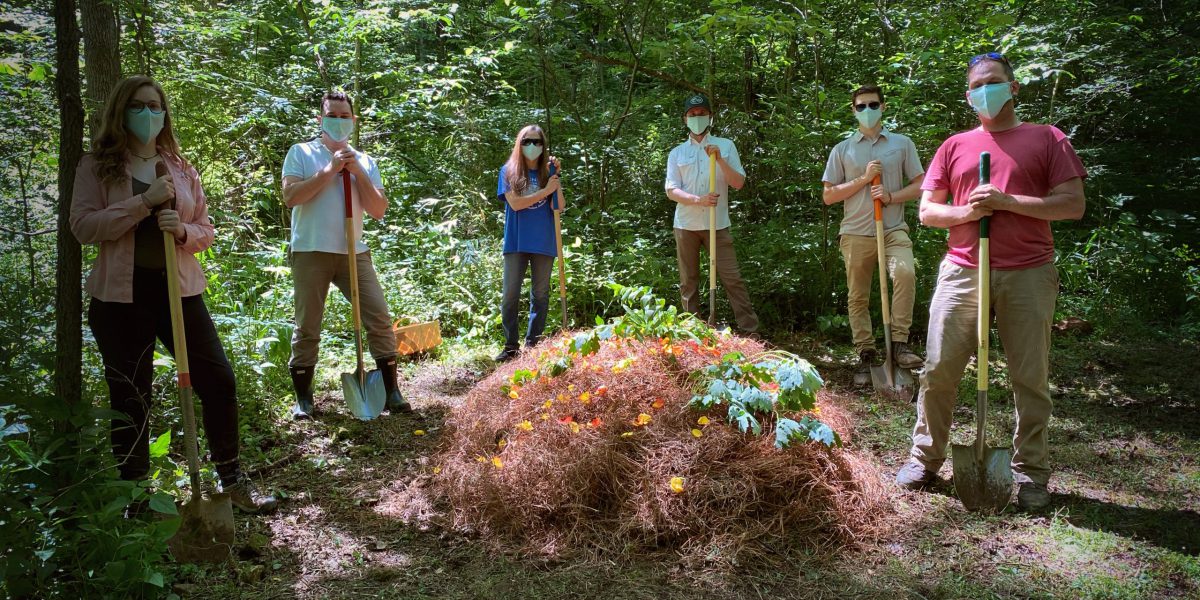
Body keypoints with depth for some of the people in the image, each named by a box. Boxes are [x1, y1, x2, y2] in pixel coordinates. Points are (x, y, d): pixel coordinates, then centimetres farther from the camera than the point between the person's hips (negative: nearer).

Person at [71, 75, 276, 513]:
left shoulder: (180, 168, 11)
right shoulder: (97, 166, 3)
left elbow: (205, 232, 11)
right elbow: (82, 226, -9)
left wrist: (183, 230, -12)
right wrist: (143, 202, -18)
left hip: (180, 290, 3)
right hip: (121, 296, -2)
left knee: (219, 381, -1)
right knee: (129, 397, 5)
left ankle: (232, 479, 14)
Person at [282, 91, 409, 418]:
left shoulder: (365, 161, 12)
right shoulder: (301, 152, 4)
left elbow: (378, 210, 3)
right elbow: (290, 196, -10)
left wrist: (358, 172, -6)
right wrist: (329, 170, -12)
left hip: (354, 252, 3)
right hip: (311, 252, -2)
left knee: (380, 317, -3)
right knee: (307, 328, 2)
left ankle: (391, 391, 6)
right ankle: (302, 398, 15)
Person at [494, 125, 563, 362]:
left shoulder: (548, 171, 9)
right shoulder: (509, 171, 5)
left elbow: (558, 206, -2)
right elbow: (515, 203, -9)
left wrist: (555, 176, -9)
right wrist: (546, 190, -9)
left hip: (543, 242, 2)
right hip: (516, 242, -2)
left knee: (540, 295, 5)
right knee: (510, 295, -3)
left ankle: (533, 344, 13)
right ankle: (511, 346, 5)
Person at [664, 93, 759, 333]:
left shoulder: (725, 146, 7)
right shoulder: (676, 153, 10)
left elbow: (739, 183, 1)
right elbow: (671, 191, 1)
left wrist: (719, 159, -12)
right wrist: (699, 199, -15)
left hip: (717, 224, -2)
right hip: (686, 224, 2)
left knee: (732, 277, -6)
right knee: (688, 281, 6)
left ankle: (749, 329, -2)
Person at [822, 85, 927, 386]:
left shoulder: (902, 143, 10)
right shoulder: (842, 149, 9)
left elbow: (920, 185, 8)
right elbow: (828, 196, 5)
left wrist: (891, 196, -10)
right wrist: (864, 178, -6)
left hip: (893, 229, -1)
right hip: (856, 233, 1)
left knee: (905, 273, -29)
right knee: (857, 297, 3)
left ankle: (899, 343, -20)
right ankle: (866, 355, 15)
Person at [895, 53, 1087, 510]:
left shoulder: (1047, 139, 8)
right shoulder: (955, 146, 14)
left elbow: (1074, 203, 0)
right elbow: (927, 211, 12)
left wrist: (1008, 201, -11)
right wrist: (967, 212, -8)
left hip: (1027, 275, -1)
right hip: (962, 271, 2)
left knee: (1031, 378, 3)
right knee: (938, 370, 1)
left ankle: (1031, 472, 17)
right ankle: (925, 457, 16)